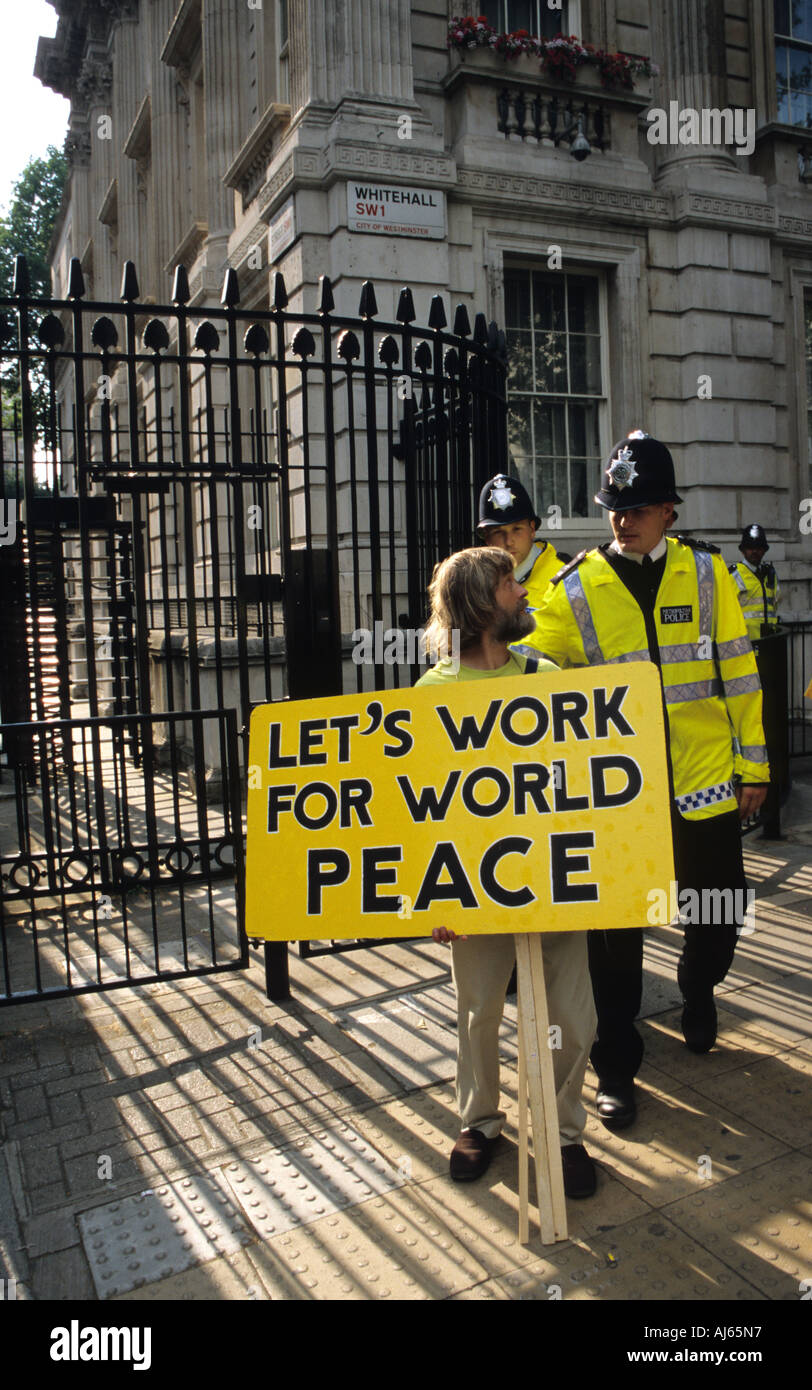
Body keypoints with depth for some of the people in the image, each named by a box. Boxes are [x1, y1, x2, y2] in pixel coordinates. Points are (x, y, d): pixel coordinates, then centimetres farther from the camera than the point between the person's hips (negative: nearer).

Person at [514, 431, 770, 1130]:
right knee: (616, 932, 4)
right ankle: (616, 1065, 22)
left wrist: (753, 762, 5)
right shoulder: (578, 587, -3)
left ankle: (698, 989, 50)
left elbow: (738, 669, 4)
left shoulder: (705, 570, 1)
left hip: (705, 783, 2)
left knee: (716, 911, 17)